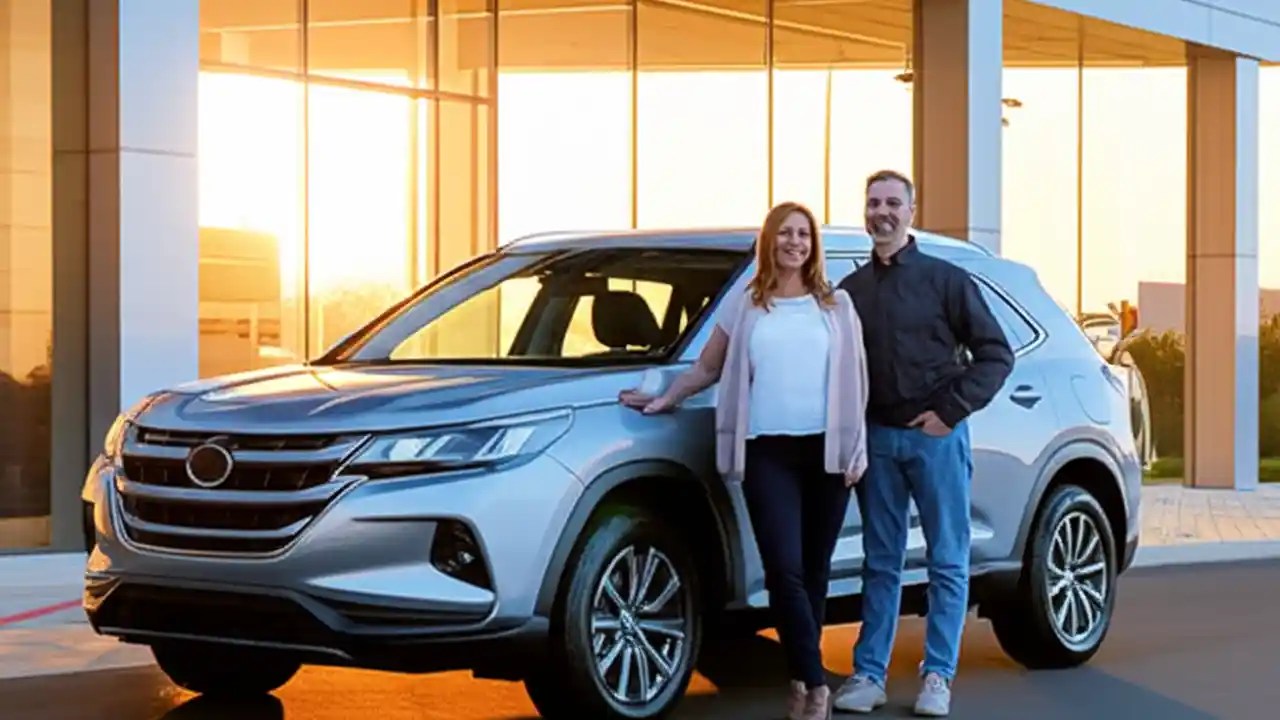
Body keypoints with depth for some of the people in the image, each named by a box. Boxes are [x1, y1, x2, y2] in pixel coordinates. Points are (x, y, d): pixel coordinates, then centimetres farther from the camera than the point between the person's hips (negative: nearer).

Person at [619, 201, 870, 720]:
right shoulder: (744, 306, 10)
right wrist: (664, 401, 11)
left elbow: (856, 380, 10)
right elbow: (707, 369, 18)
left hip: (827, 449, 1)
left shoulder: (836, 305, 11)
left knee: (814, 571, 4)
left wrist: (858, 447, 3)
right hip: (767, 450, -1)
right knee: (785, 570, -12)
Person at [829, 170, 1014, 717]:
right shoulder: (851, 291, 10)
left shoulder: (945, 280, 1)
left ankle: (938, 676, 6)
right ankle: (868, 674, 10)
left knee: (947, 562, 1)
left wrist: (951, 410, -10)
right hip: (877, 437, 3)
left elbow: (995, 353, -1)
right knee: (881, 562, 7)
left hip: (936, 436, -3)